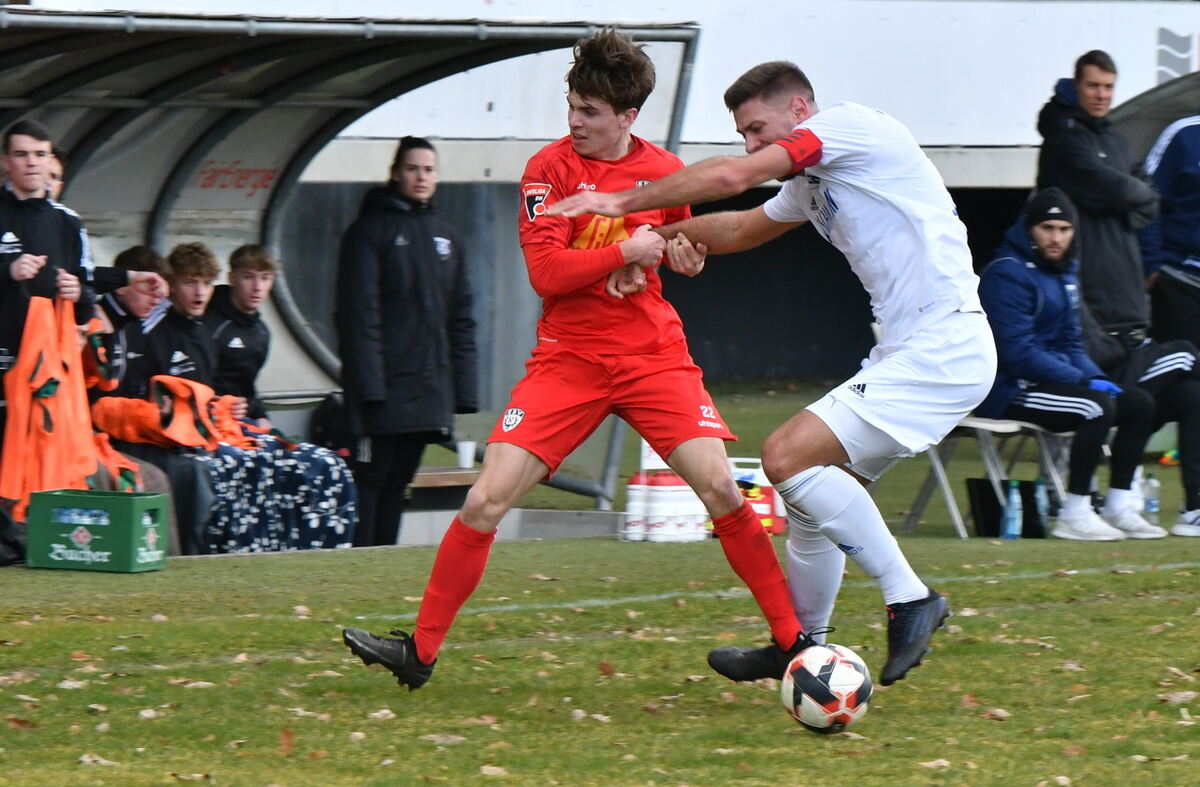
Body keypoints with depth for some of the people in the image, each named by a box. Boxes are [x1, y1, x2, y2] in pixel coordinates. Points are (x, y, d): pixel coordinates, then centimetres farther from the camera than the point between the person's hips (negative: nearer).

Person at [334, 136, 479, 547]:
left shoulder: (446, 234, 16)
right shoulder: (372, 230, -4)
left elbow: (461, 318, 18)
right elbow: (358, 313, -10)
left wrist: (465, 389, 11)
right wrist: (369, 385, -18)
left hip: (430, 389, 6)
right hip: (385, 389, -6)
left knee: (397, 482, 9)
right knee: (370, 478, -6)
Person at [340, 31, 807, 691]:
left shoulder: (664, 172, 4)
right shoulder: (550, 168, -4)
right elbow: (546, 271, -14)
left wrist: (683, 253, 3)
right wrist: (627, 251, -16)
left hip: (654, 356, 1)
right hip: (568, 358, -1)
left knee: (721, 490, -12)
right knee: (487, 499, -10)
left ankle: (793, 638, -1)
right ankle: (420, 651, 0)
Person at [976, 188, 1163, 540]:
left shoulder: (1063, 272, 16)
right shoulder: (1008, 273, -15)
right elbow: (1018, 352, -21)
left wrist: (1096, 377, -1)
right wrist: (1083, 381, -20)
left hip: (1054, 377, 10)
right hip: (1008, 390, -10)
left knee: (1139, 402, 0)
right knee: (1098, 406, -28)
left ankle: (1119, 507, 2)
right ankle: (1074, 517, -25)